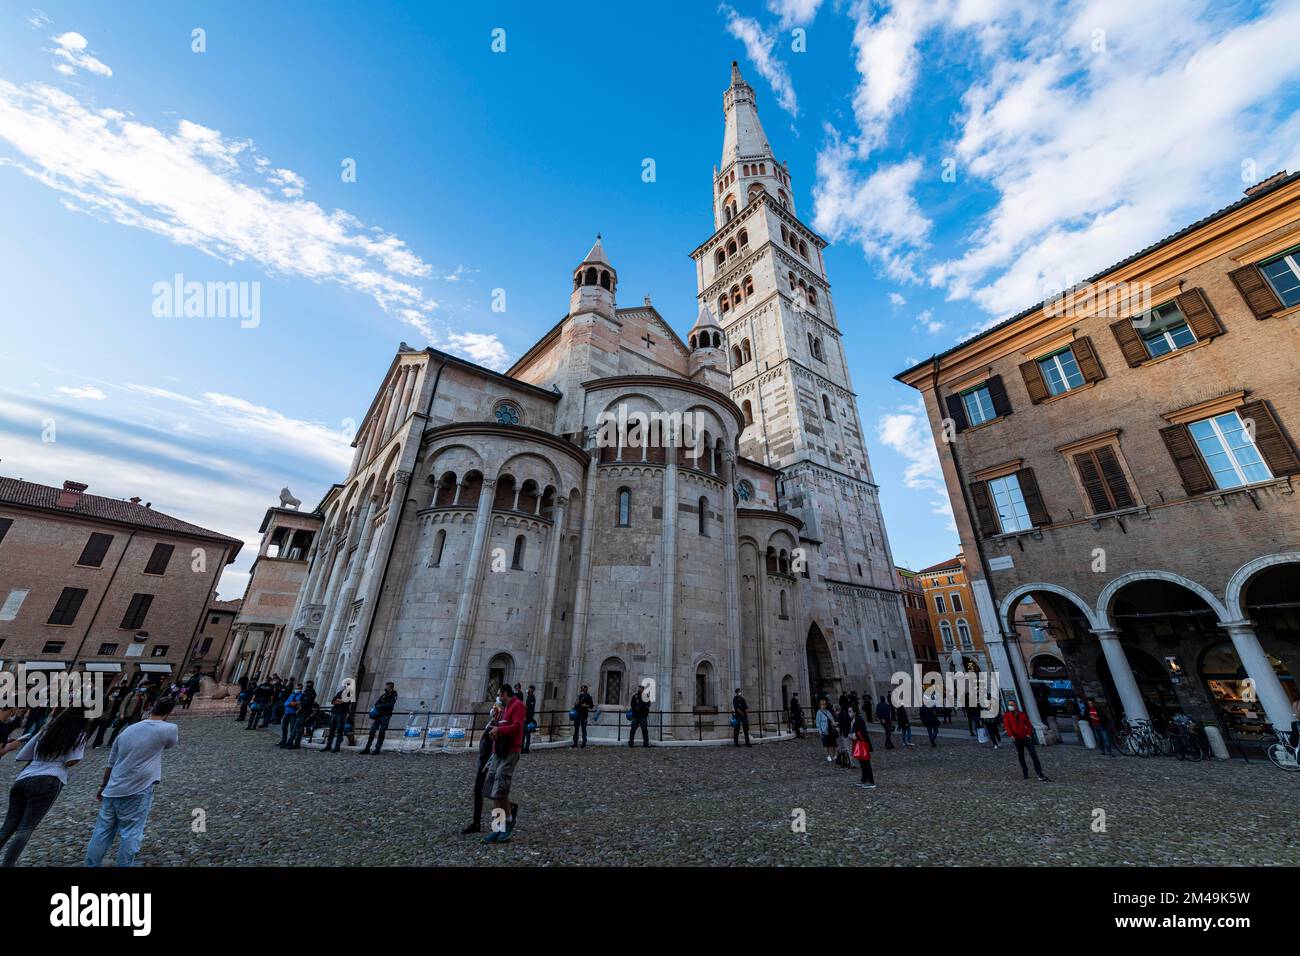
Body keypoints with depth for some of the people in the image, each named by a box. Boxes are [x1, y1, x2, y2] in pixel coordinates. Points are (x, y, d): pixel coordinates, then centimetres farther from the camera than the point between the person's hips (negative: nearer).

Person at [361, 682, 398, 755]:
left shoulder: (393, 696, -4)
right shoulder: (383, 695, 13)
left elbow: (390, 705, -17)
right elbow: (376, 703, 8)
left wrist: (380, 706, -13)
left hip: (385, 716, -6)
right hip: (378, 715, 6)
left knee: (381, 733, -4)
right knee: (372, 731, 2)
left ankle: (377, 749, 3)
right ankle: (367, 748, 10)